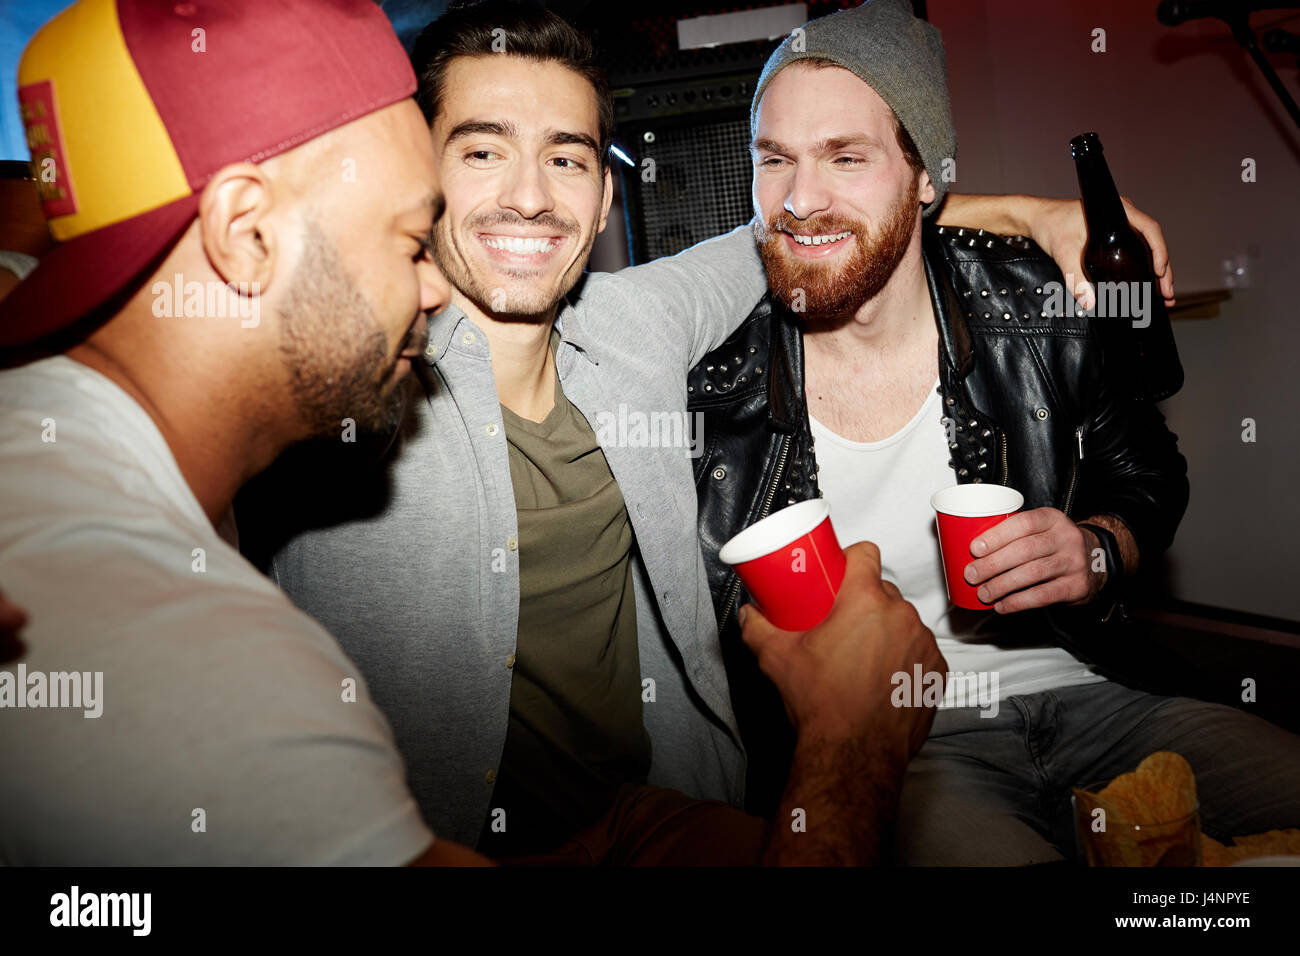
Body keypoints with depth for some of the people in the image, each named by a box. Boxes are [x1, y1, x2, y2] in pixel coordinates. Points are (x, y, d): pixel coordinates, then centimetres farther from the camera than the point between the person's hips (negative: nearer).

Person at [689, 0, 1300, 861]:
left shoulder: (1039, 306, -4)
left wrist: (1099, 552, -9)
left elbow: (1151, 478, 12)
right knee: (988, 849, -33)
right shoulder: (714, 378, -10)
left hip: (1070, 687, 4)